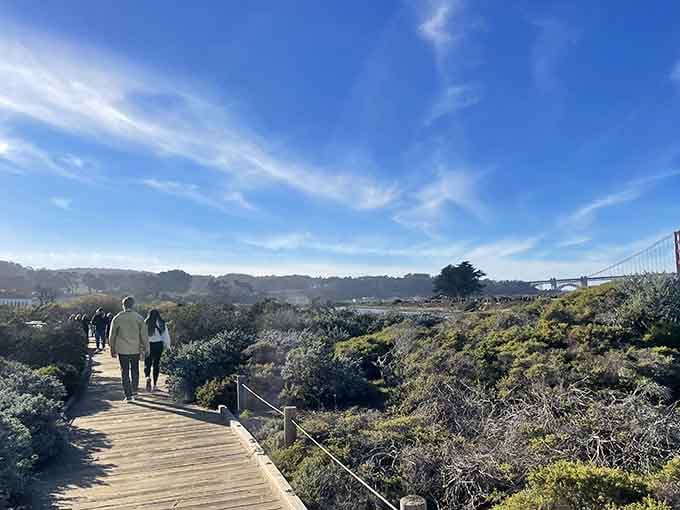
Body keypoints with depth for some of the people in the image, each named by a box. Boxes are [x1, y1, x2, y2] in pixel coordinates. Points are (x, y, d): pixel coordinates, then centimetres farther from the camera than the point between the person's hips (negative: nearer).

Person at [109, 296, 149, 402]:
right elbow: (144, 335, -3)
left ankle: (128, 395, 6)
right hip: (135, 349, 1)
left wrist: (112, 349, 13)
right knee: (135, 370, 18)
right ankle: (134, 391, 26)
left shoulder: (117, 318, -4)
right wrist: (146, 349, 5)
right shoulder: (139, 318, -5)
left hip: (122, 350, -1)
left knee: (125, 372, 6)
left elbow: (112, 335, 3)